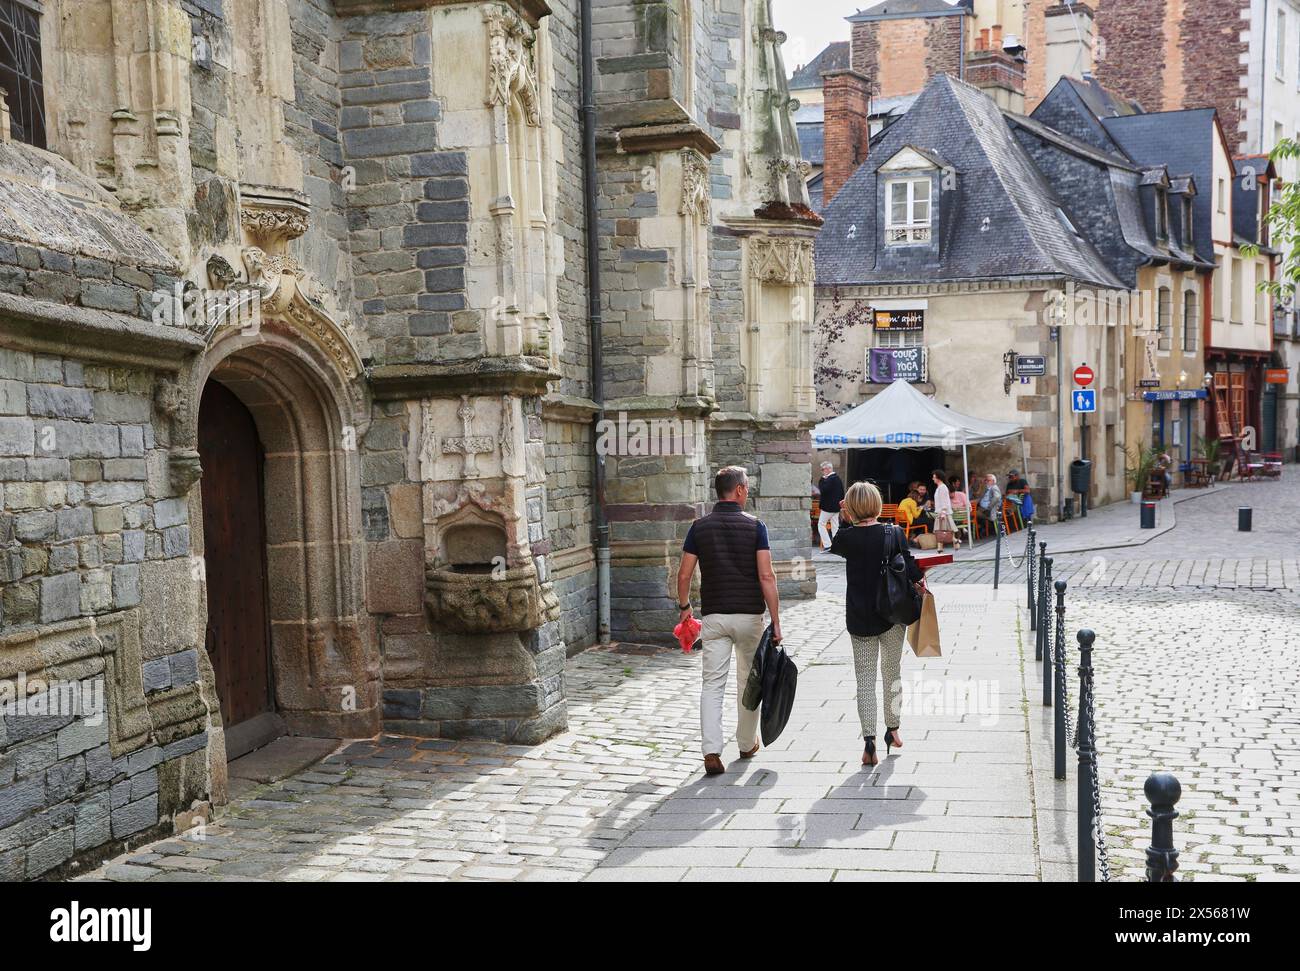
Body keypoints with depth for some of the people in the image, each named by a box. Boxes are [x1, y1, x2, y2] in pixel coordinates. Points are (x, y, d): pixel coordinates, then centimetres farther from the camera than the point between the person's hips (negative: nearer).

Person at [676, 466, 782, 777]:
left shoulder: (700, 527, 1)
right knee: (749, 682, 16)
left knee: (712, 684, 0)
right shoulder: (754, 525, -5)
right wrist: (776, 620, -8)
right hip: (750, 614, -1)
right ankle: (747, 744, 29)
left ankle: (711, 751, -12)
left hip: (713, 615, 1)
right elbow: (766, 576, -11)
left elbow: (684, 575, 1)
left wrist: (684, 607, 18)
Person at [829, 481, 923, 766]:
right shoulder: (893, 533, -10)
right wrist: (921, 574, 7)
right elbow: (912, 572, -12)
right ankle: (892, 730, 30)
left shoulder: (847, 537, -7)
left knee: (865, 679, 3)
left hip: (859, 618, 0)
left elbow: (834, 547, 16)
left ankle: (869, 740, -9)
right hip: (892, 614, 0)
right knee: (892, 673, 19)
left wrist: (844, 523, 11)